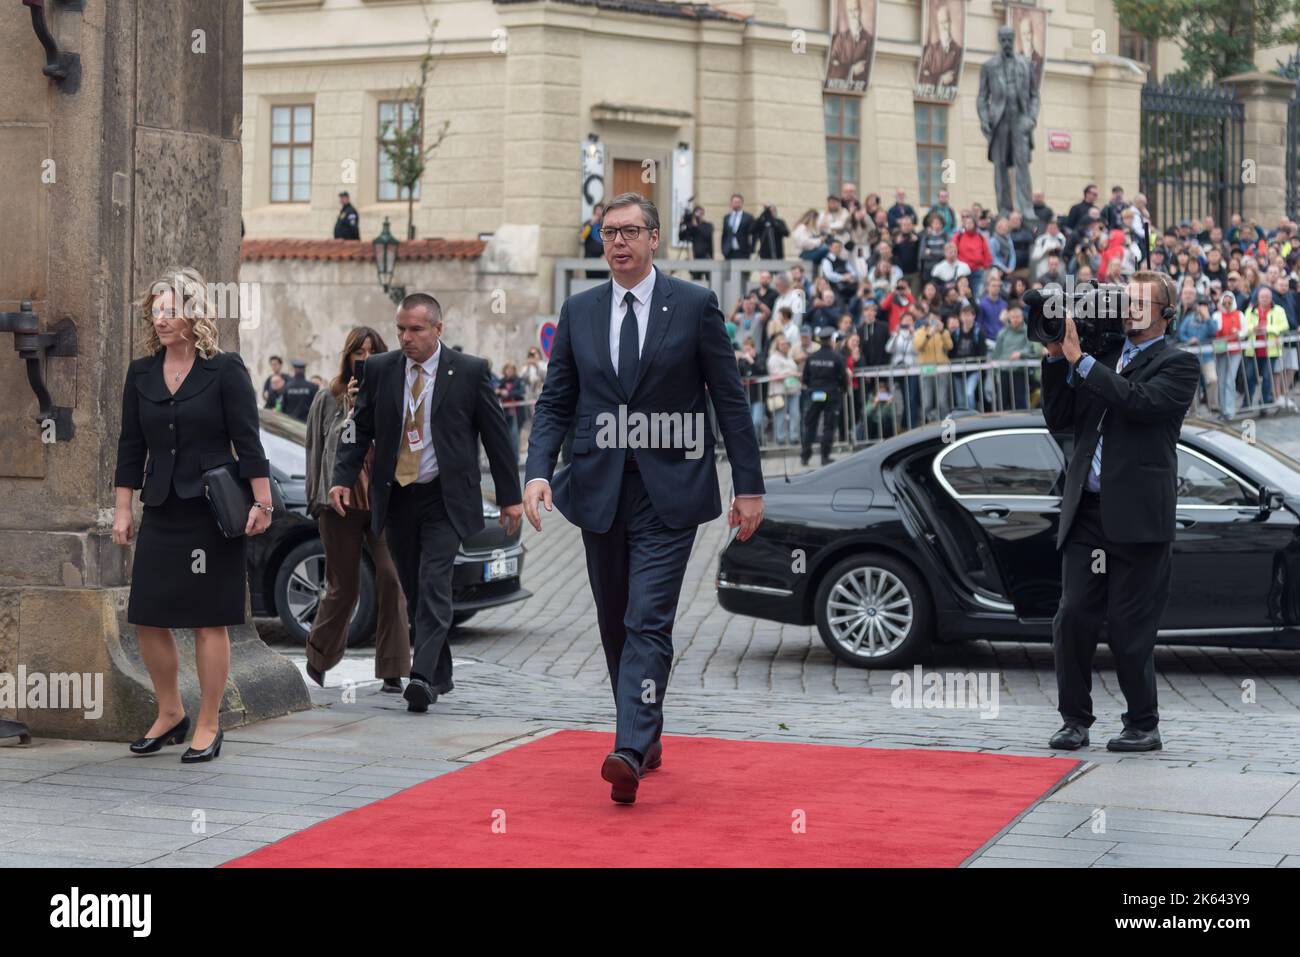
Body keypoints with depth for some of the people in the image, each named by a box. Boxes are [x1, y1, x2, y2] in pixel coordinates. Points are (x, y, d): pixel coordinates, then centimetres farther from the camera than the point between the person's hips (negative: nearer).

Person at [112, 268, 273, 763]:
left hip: (213, 512, -5)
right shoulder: (141, 373, 8)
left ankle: (208, 726, 11)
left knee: (209, 621, 0)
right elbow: (131, 447, 11)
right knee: (147, 617, 4)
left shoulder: (225, 370, -5)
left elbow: (248, 442, -7)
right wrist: (122, 509, 8)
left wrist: (262, 504, -11)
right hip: (161, 513, 5)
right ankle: (170, 713, 23)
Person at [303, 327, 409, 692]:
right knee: (343, 587, 5)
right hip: (340, 502, 0)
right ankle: (318, 657, 29)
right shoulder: (328, 399, 7)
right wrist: (316, 500, 8)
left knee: (391, 577, -12)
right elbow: (315, 451, 10)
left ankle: (392, 671, -7)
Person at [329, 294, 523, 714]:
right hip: (396, 496, 4)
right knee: (414, 590, 10)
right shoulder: (379, 370, 5)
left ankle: (422, 676, -23)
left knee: (434, 585, -16)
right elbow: (360, 429, 9)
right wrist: (343, 478, -5)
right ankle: (440, 674, 22)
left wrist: (509, 496, 0)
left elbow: (496, 435, 1)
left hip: (444, 498, -4)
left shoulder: (469, 371, -3)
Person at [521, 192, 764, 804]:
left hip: (668, 492, -4)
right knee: (616, 627, 12)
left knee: (648, 623, -14)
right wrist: (537, 471, -8)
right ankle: (647, 739, 27)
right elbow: (555, 403, 8)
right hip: (600, 490, 4)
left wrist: (749, 485, -2)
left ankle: (629, 753, -22)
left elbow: (730, 401, 0)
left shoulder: (695, 306, -1)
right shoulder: (578, 311, 9)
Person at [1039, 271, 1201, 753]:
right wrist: (1058, 359, 2)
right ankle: (1075, 720, 9)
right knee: (1073, 618, 0)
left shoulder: (1177, 364, 1)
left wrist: (1080, 359, -15)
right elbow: (1059, 419, 13)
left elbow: (1140, 402, -18)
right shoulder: (1103, 357, 18)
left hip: (1138, 515, -5)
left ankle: (1143, 725, 11)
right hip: (1086, 512, 5)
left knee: (1130, 628, -1)